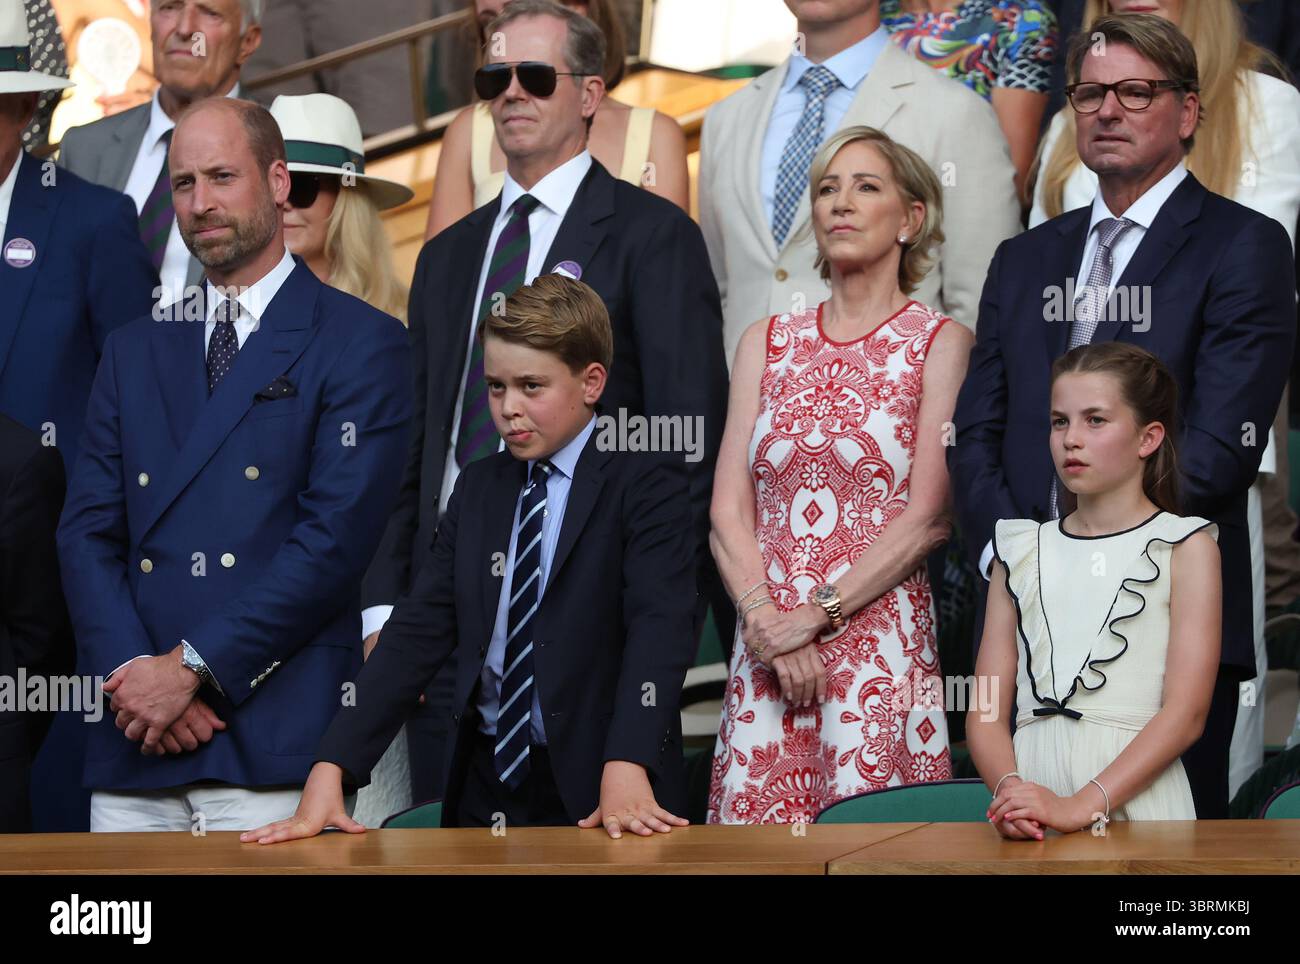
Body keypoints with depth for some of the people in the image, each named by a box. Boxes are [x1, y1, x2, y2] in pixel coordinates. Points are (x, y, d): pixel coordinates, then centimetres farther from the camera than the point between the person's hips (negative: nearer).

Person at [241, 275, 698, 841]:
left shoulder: (647, 488, -3)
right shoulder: (476, 490, 13)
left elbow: (659, 629, -17)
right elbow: (419, 631, 5)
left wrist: (626, 769, -33)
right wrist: (330, 771, -7)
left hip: (594, 794, -4)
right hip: (486, 786, 4)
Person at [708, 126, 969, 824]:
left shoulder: (941, 344, 2)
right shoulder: (766, 344, 14)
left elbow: (928, 518, -6)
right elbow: (729, 510, 8)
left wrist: (814, 617, -10)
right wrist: (765, 621, -8)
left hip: (882, 647, -3)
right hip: (768, 655, 3)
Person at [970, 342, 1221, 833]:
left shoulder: (1186, 547, 6)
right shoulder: (1022, 552, 16)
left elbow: (1186, 712, -4)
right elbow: (987, 710, 10)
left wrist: (1081, 806, -15)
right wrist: (1009, 790, -11)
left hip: (1135, 795, -2)